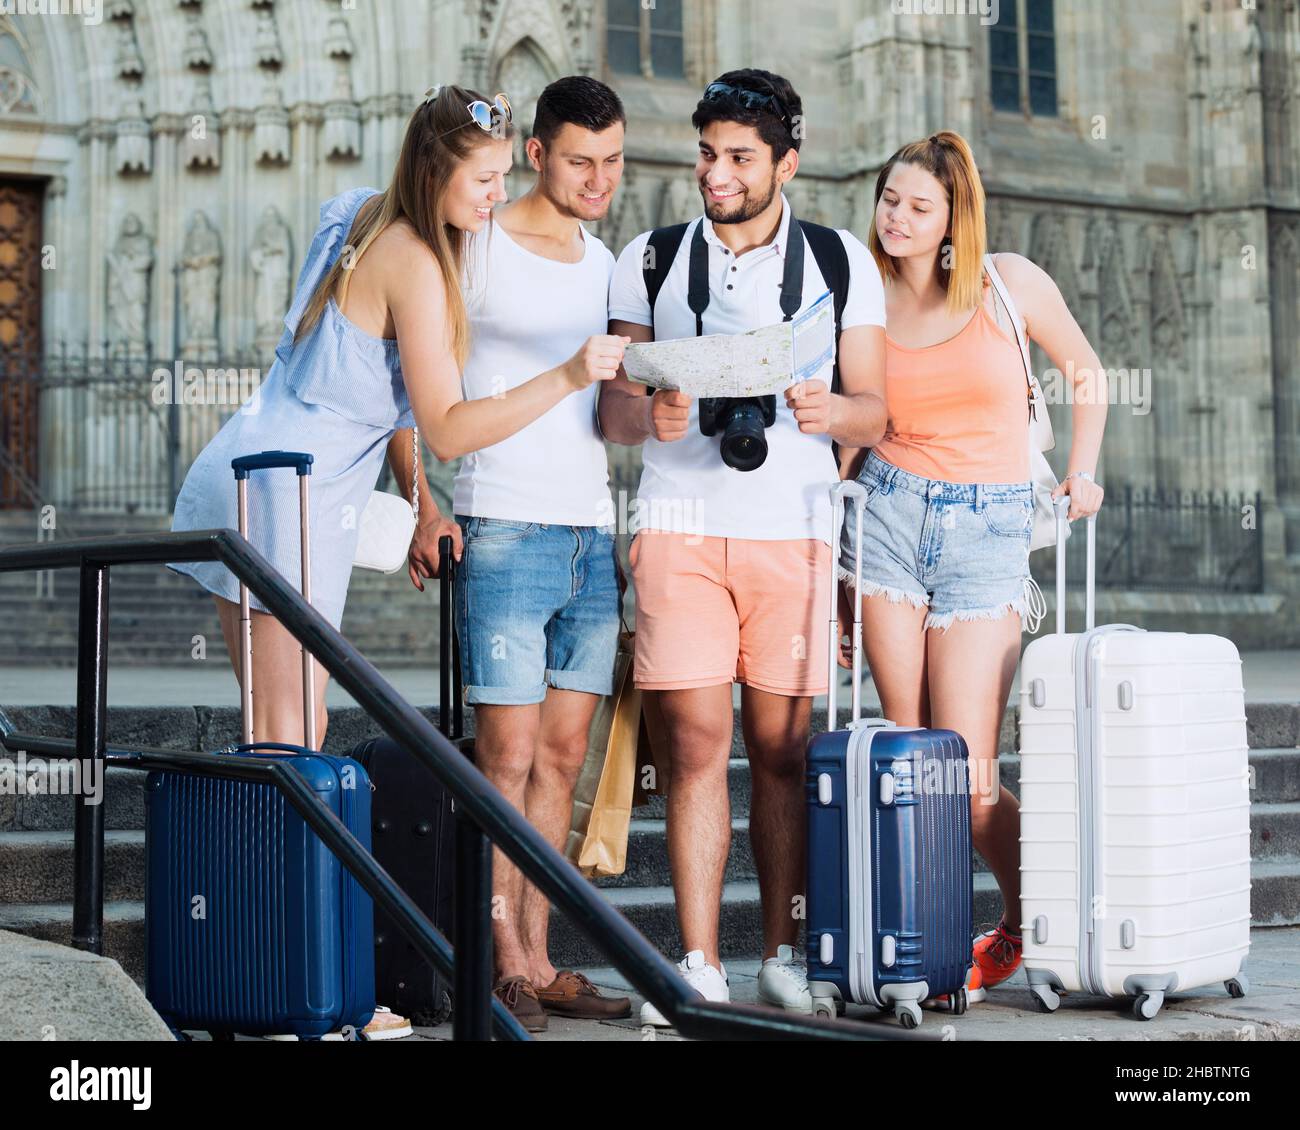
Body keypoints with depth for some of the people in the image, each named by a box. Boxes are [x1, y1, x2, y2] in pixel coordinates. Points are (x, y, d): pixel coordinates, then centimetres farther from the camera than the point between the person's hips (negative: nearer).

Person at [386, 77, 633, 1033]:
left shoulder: (608, 264, 16)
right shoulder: (475, 249, -2)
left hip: (594, 533, 6)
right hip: (504, 531, -6)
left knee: (562, 757, 7)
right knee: (507, 755, -7)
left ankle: (538, 962, 13)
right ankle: (505, 966, 0)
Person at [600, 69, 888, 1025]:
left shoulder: (841, 261, 10)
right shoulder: (649, 260, 12)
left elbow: (874, 411, 6)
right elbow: (613, 412, 10)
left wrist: (828, 409, -17)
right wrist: (651, 416, -14)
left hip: (792, 525, 0)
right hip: (679, 523, 0)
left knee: (781, 747, 1)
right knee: (696, 740, -4)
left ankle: (784, 957, 11)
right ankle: (700, 965, 1)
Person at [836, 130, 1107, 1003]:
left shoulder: (1010, 284, 0)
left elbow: (1086, 370, 16)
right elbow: (851, 436, 12)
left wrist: (1081, 473, 10)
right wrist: (828, 561, 5)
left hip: (989, 527, -2)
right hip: (889, 516, 2)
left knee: (966, 772, -8)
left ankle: (1027, 926, 17)